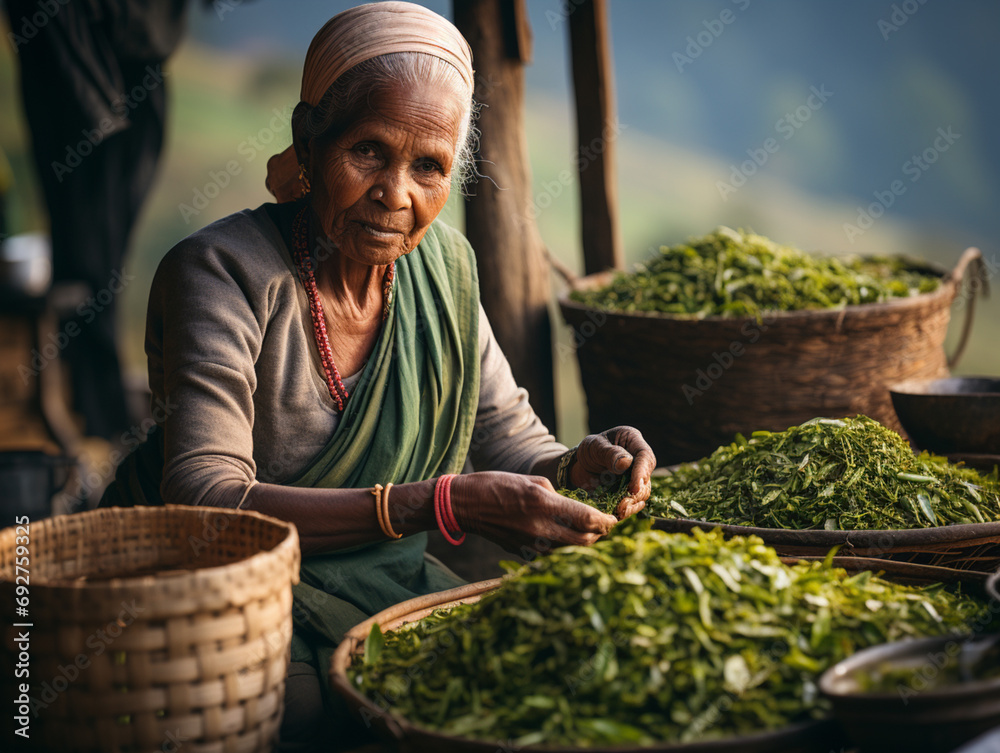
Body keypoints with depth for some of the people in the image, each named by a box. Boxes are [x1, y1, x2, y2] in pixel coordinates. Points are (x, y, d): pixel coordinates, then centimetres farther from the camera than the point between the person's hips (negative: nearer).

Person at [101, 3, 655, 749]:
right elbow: (203, 500, -28)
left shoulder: (444, 263, 1)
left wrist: (574, 467, -18)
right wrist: (442, 504, -36)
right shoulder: (224, 270, -18)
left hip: (388, 587, 6)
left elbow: (509, 438, 7)